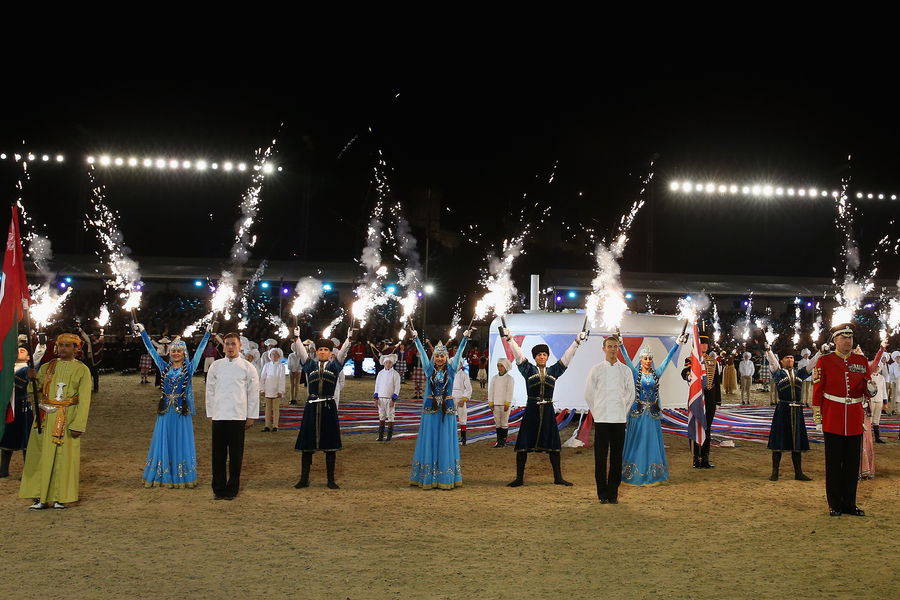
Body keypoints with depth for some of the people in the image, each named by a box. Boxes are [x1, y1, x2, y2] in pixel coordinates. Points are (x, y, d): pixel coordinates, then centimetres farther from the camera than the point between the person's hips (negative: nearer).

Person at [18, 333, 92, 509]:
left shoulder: (82, 370, 4)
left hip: (67, 420, -3)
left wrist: (78, 425, -11)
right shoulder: (46, 367, 13)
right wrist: (32, 380, -5)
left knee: (64, 457, -2)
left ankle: (60, 498, 6)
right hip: (45, 418, 3)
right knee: (41, 456, 1)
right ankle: (41, 497, 6)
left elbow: (84, 400, -2)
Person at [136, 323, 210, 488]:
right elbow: (151, 349, 10)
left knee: (181, 442, 3)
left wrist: (207, 333, -6)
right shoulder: (164, 367, 7)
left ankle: (182, 477, 8)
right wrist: (143, 332, 11)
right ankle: (163, 476, 11)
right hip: (166, 410, 2)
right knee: (163, 442, 5)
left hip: (182, 411, -2)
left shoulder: (189, 368, 1)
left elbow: (200, 350, -1)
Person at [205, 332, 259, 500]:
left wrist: (251, 417, 3)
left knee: (236, 455, 3)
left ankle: (232, 489, 14)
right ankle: (219, 488, 12)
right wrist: (210, 414, 9)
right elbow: (210, 391, 12)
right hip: (218, 417, 1)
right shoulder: (215, 366, 9)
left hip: (238, 417, -1)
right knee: (218, 455, 2)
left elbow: (253, 393, 5)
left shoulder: (248, 368, 3)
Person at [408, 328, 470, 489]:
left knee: (446, 441, 2)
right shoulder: (429, 369, 5)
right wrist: (415, 338, 5)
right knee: (429, 441, 2)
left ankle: (447, 478, 5)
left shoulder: (451, 369, 5)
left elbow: (459, 353, 5)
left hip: (447, 409, 0)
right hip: (430, 409, 0)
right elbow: (422, 352, 5)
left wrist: (465, 338, 0)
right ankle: (428, 478, 5)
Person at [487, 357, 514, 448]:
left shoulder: (510, 379, -2)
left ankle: (503, 441, 5)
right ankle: (499, 441, 10)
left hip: (505, 404, -4)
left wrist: (507, 404, -13)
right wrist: (490, 403, 4)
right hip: (496, 403, 4)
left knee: (504, 422, -1)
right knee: (497, 422, 5)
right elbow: (491, 390, 11)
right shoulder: (494, 378, 11)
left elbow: (510, 392, -7)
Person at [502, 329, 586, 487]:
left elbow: (567, 357, 10)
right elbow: (518, 355, -2)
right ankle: (519, 478, 5)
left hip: (548, 411, 2)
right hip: (531, 410, -2)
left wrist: (577, 342, 6)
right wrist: (509, 339, -10)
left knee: (553, 444, 4)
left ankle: (558, 477, 13)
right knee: (523, 444, -2)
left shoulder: (553, 371, 11)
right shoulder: (529, 370, 5)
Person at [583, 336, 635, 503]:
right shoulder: (596, 370, 3)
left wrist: (622, 411, 10)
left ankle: (613, 492, 11)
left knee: (617, 456, 4)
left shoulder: (625, 370, 7)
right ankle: (602, 493, 6)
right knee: (600, 456, -1)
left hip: (619, 420, 1)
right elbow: (588, 394, 8)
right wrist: (597, 413, 6)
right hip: (601, 419, -1)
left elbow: (631, 394, 15)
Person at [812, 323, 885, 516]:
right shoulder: (824, 361, -1)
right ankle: (835, 505, 11)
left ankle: (850, 504, 17)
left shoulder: (862, 361, 8)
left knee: (852, 463, 8)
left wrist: (871, 388, -15)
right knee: (833, 463, 2)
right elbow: (817, 391, -1)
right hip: (832, 419, -3)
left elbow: (867, 390, 9)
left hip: (855, 419, 3)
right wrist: (817, 417, -4)